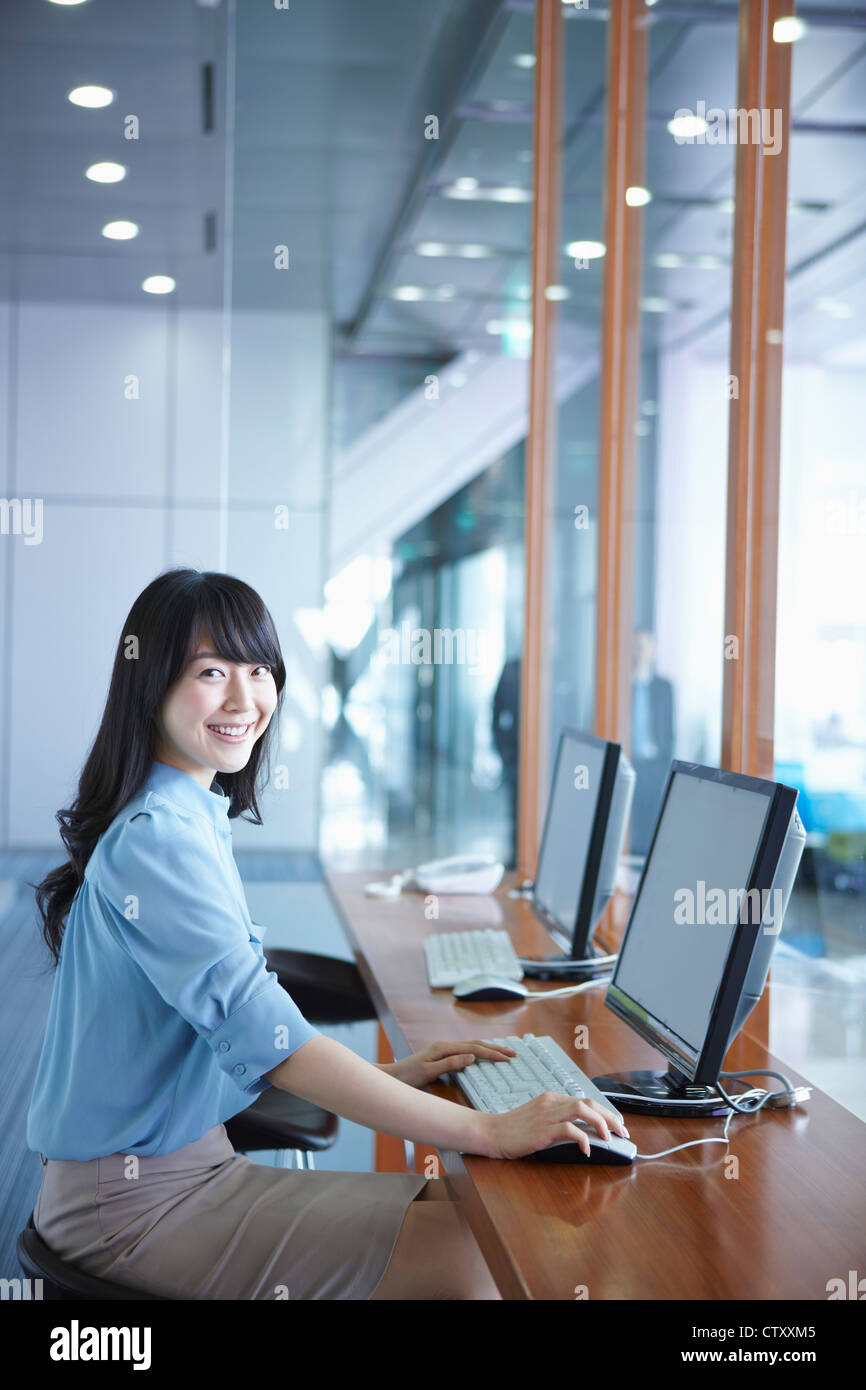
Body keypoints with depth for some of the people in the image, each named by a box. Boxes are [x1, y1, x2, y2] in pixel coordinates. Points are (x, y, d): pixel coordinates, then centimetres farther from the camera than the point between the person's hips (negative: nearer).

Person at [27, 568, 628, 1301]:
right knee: (470, 1255, -13)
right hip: (135, 1200, -9)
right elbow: (264, 1036, -29)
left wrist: (386, 1074, 4)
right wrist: (488, 1131, -30)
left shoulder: (190, 821, 10)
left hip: (189, 1161, 9)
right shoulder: (155, 840, -22)